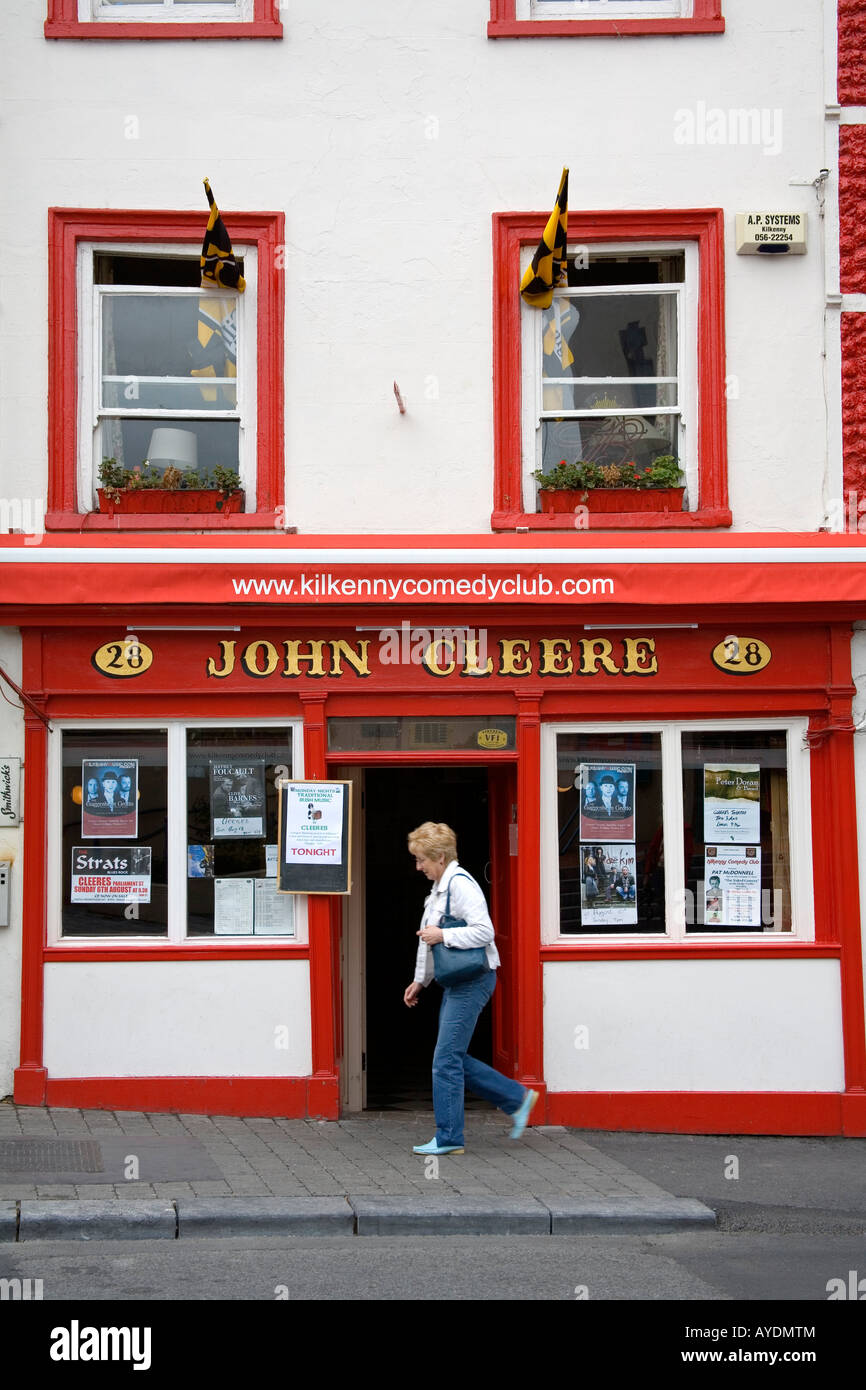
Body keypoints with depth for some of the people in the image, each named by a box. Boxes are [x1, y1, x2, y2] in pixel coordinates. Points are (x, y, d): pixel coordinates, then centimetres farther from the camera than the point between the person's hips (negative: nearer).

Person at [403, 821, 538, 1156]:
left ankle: (448, 1138, 0)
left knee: (446, 1060, -7)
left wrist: (443, 936, -21)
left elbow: (484, 931, -24)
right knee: (454, 1059, 11)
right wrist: (420, 980, 26)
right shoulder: (439, 887, 15)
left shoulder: (460, 884, -15)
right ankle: (517, 1098, 20)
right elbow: (429, 940, 24)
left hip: (473, 980, -10)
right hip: (456, 982, 10)